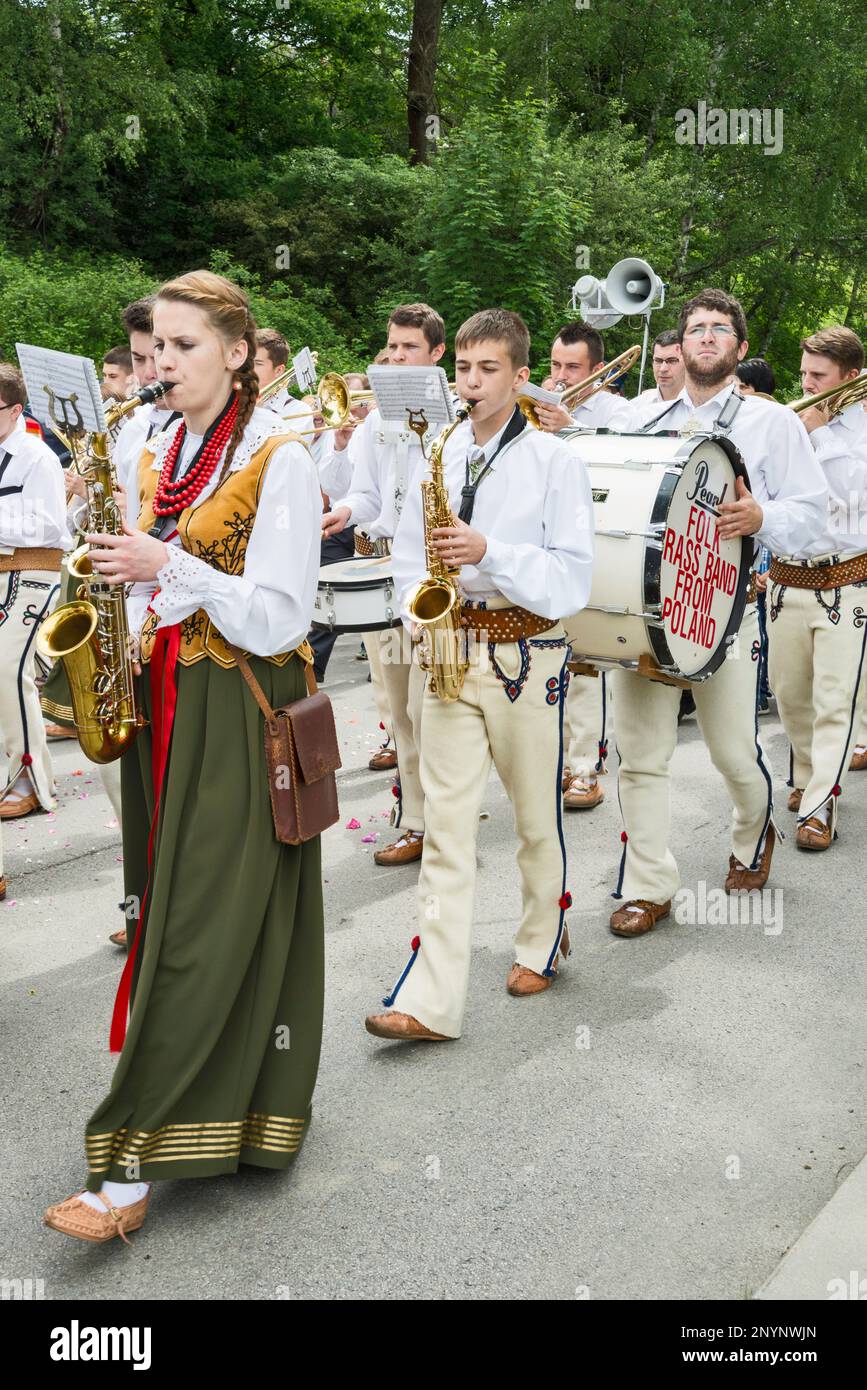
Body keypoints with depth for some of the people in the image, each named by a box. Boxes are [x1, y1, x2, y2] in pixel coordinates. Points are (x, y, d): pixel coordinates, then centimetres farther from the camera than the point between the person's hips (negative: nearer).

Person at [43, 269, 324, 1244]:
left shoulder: (279, 460, -10)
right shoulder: (158, 455, 13)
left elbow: (278, 621, -15)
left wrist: (168, 565, -23)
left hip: (241, 713, -7)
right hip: (164, 703, 8)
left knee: (204, 930, -4)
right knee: (173, 906, 11)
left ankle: (134, 1164, 1)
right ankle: (243, 1108, 27)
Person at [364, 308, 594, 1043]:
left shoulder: (555, 460, -3)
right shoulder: (437, 456, 9)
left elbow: (573, 574, -10)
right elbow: (409, 557, 15)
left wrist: (488, 552, -22)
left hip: (528, 656, -3)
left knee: (537, 815, 11)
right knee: (446, 824, -1)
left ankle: (542, 943, 36)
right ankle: (430, 1001, 0)